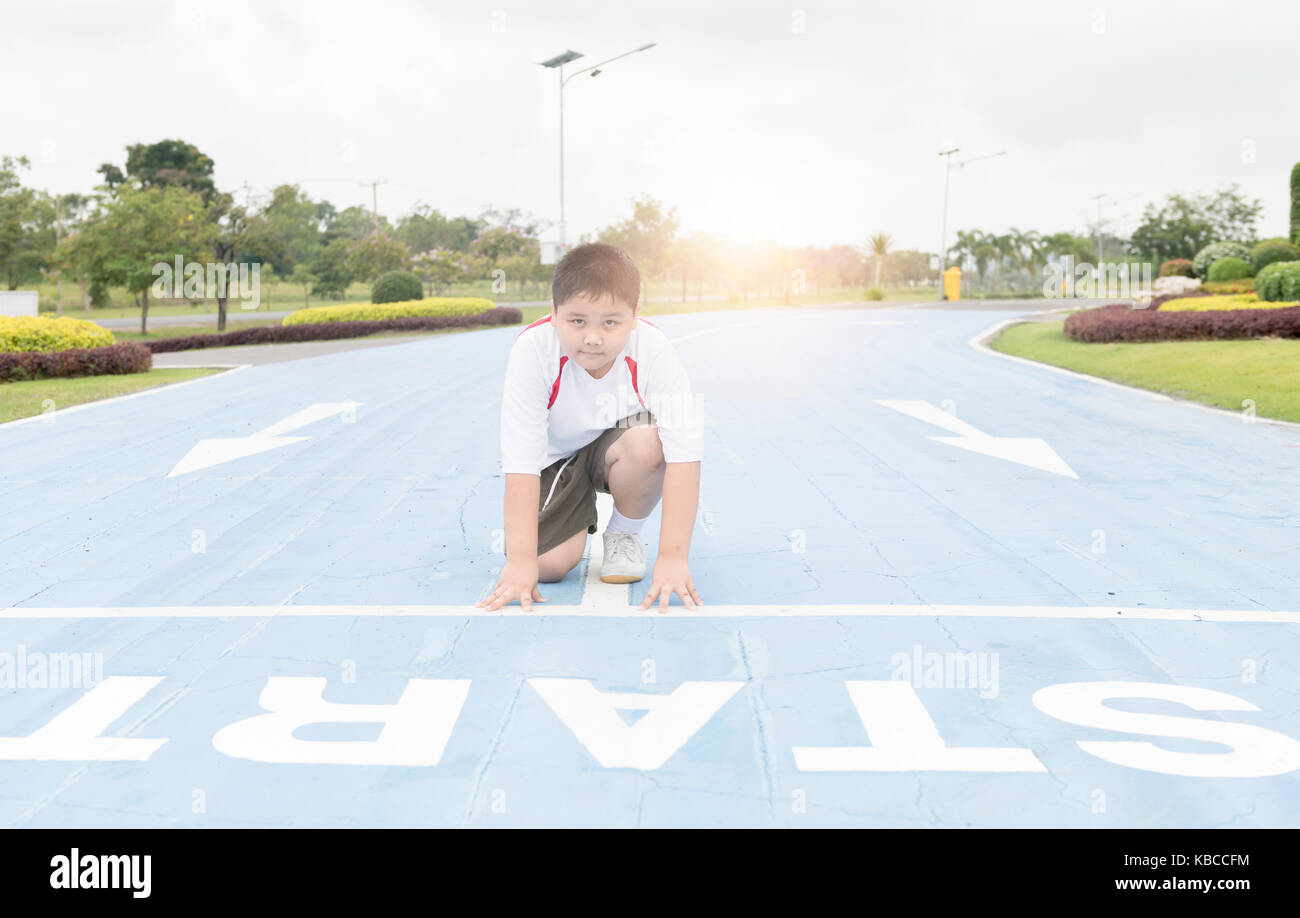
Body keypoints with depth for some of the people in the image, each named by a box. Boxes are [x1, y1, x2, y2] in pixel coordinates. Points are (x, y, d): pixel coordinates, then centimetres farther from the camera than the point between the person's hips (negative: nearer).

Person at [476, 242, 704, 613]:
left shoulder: (653, 351, -30)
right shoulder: (532, 350, -31)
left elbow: (684, 454, -33)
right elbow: (521, 461, -31)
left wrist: (672, 557, -39)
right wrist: (520, 560, -34)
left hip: (616, 448, 1)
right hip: (554, 456, 0)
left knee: (648, 442, -35)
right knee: (548, 563, -20)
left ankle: (624, 534, -2)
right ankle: (579, 520, 18)